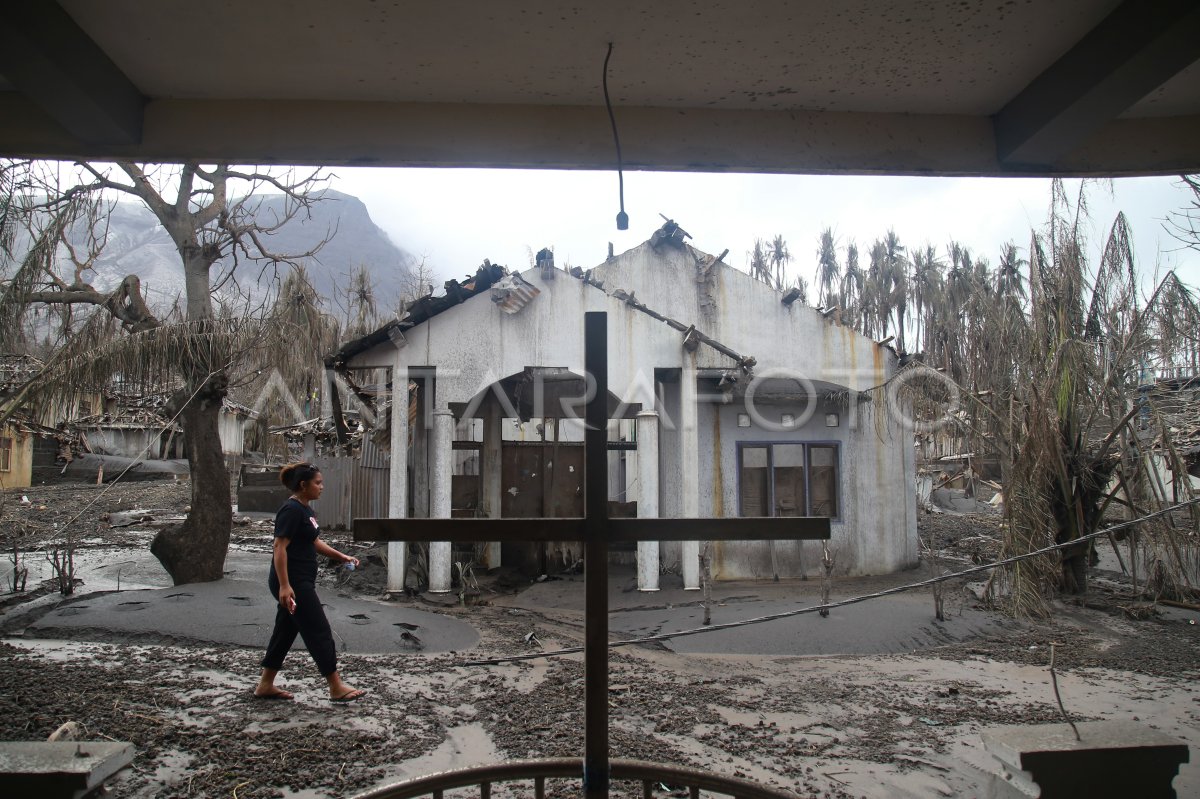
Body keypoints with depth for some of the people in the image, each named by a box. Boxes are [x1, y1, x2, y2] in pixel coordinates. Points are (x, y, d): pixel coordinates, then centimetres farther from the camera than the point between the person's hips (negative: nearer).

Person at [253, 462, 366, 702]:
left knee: (285, 632, 16)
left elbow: (314, 542, 22)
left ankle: (265, 686, 26)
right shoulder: (291, 510, -17)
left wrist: (342, 557, 15)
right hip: (292, 584, -10)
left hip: (301, 582, 10)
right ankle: (336, 688, 3)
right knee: (319, 632, -4)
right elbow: (280, 548, -22)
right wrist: (284, 586, -26)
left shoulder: (305, 509, 13)